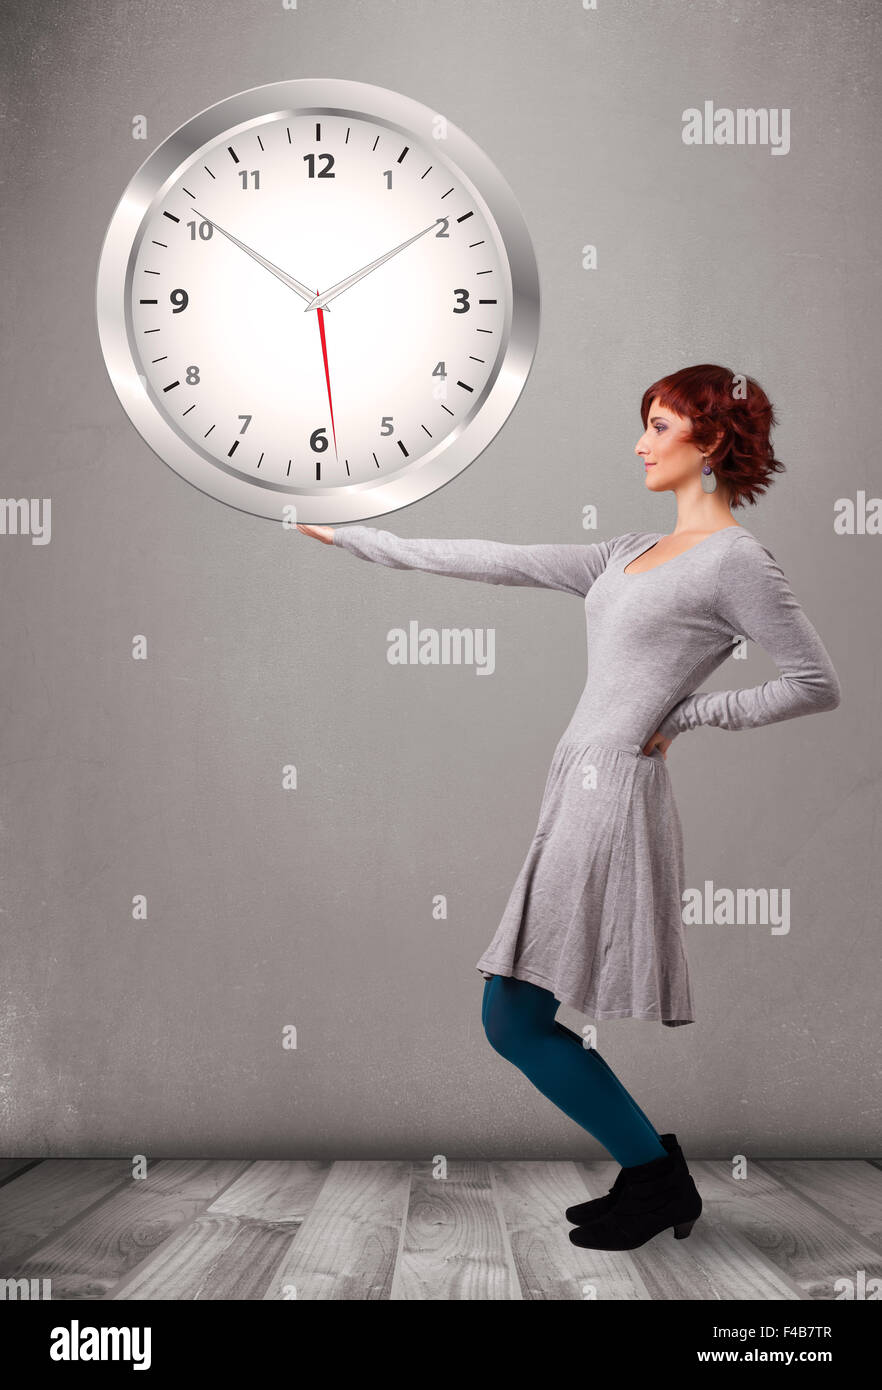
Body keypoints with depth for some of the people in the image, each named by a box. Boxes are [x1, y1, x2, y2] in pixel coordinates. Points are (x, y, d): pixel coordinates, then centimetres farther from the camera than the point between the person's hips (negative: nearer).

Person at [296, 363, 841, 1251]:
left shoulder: (735, 559, -5)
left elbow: (817, 684, -7)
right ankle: (655, 1178, 21)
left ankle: (659, 1179, 10)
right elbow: (498, 562, 18)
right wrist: (353, 538, 20)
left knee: (513, 1019, -6)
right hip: (578, 788, 9)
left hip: (614, 792, -8)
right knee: (518, 1020, 9)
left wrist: (689, 713, -6)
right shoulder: (632, 554, 18)